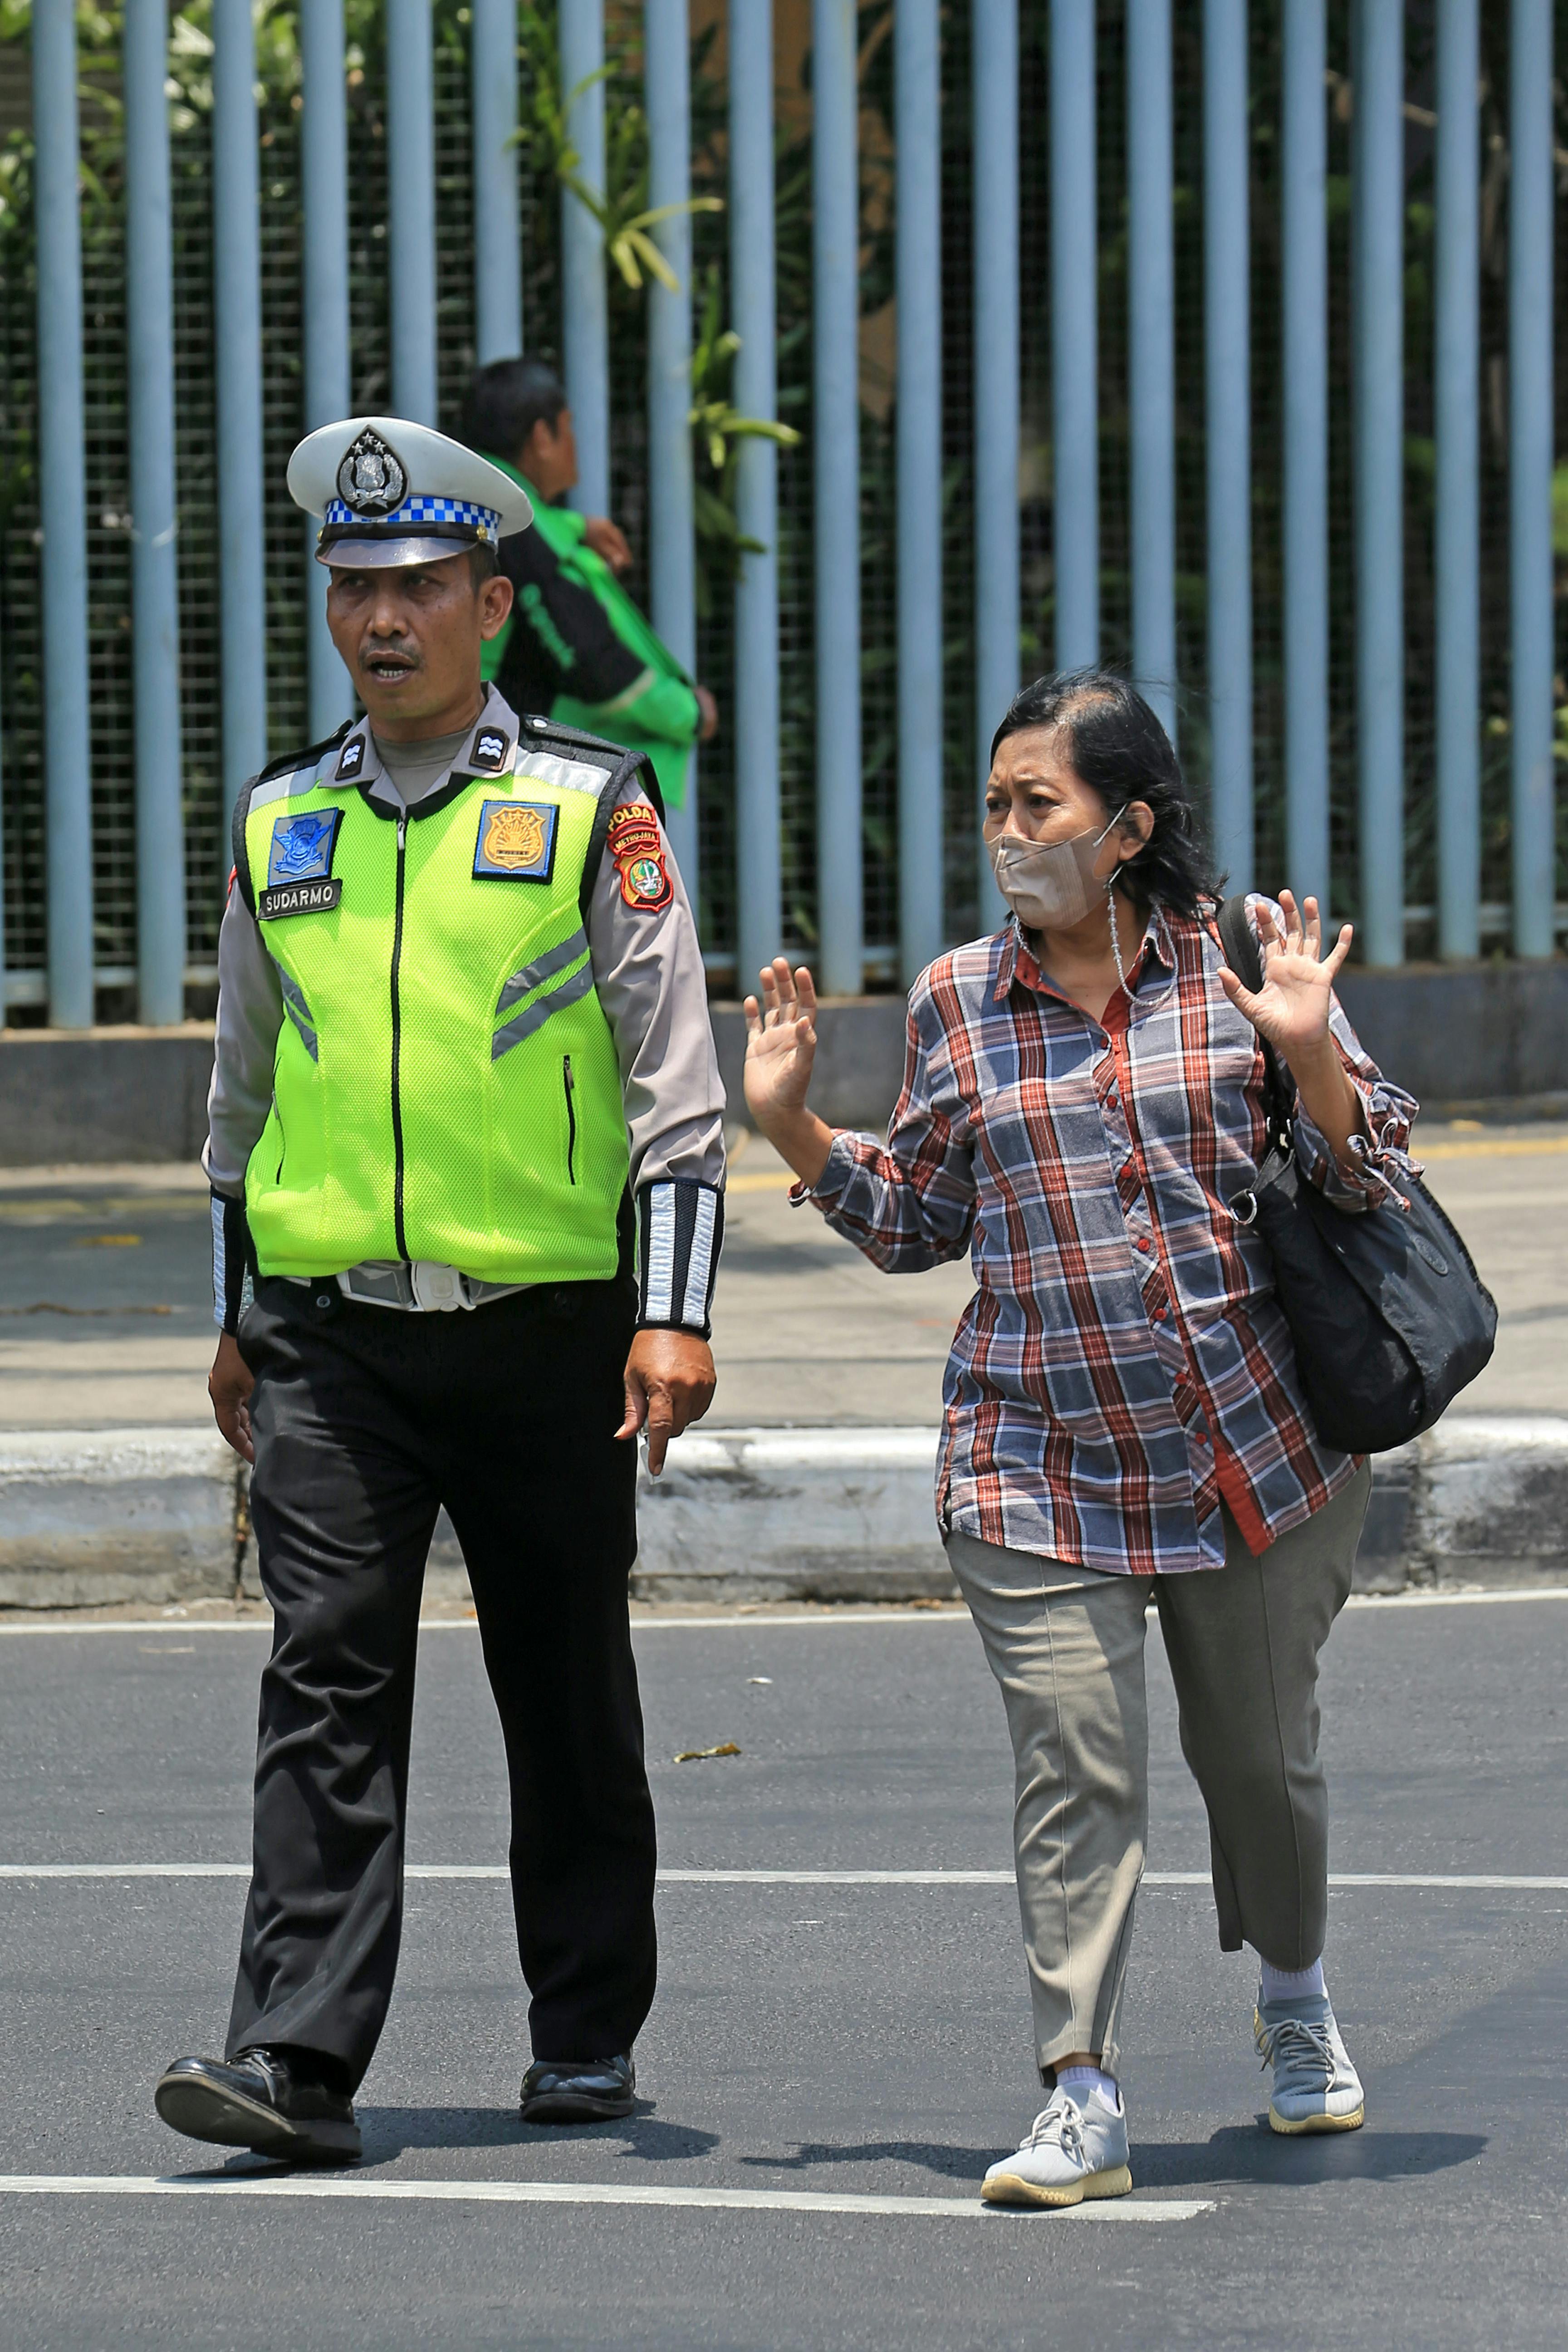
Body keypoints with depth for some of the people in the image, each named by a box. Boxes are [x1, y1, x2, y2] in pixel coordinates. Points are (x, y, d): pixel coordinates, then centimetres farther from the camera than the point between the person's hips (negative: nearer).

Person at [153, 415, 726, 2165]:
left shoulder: (592, 810, -1)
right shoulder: (279, 825, 10)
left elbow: (675, 1081, -2)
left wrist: (674, 1313, -9)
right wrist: (234, 1320, 20)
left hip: (546, 1328, -2)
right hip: (331, 1330, 2)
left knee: (568, 1689, 9)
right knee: (326, 1680, -8)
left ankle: (587, 2034, 22)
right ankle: (296, 2060, -13)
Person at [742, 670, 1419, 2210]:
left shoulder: (1243, 971, -1)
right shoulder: (957, 1004, 5)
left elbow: (1363, 1188, 0)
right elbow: (917, 1221, 15)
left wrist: (1312, 1056, -17)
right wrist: (791, 1127, 3)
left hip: (1258, 1448, 0)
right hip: (1038, 1463, 1)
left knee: (1260, 1751, 13)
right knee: (1072, 1766, -9)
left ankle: (1292, 1997, 40)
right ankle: (1082, 2099, -9)